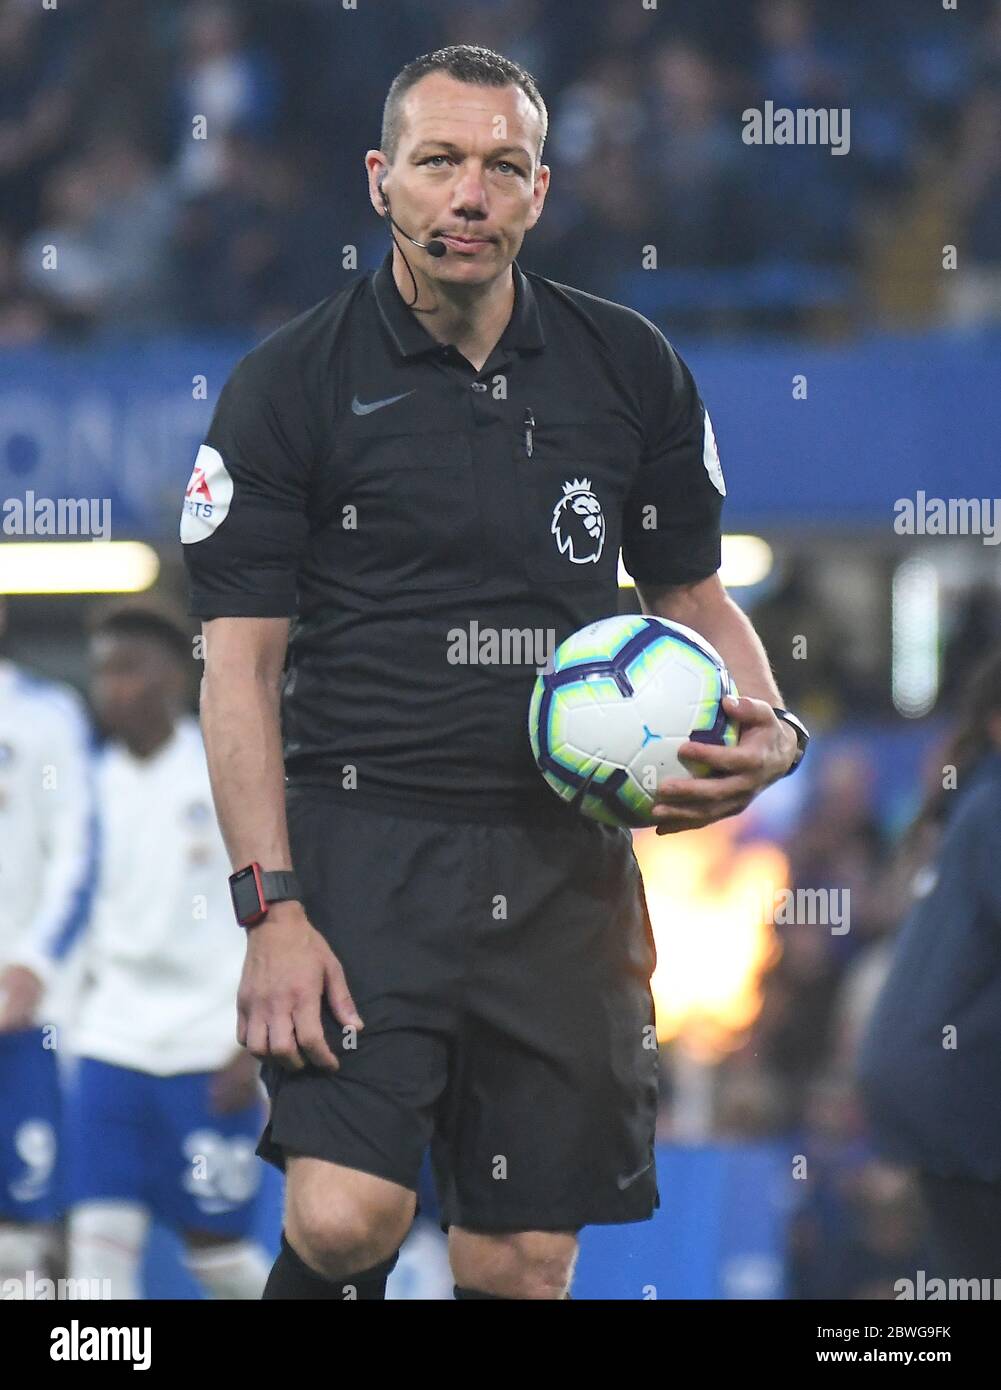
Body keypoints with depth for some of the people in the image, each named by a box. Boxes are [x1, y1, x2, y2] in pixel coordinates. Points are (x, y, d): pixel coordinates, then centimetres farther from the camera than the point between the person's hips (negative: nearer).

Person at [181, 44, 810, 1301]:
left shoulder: (629, 370, 8)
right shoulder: (291, 385, -1)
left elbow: (693, 594, 18)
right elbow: (240, 662, -3)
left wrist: (770, 730, -4)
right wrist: (272, 909, -12)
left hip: (565, 864, 3)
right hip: (368, 837, -3)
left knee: (522, 1266, 4)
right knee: (346, 1220, -22)